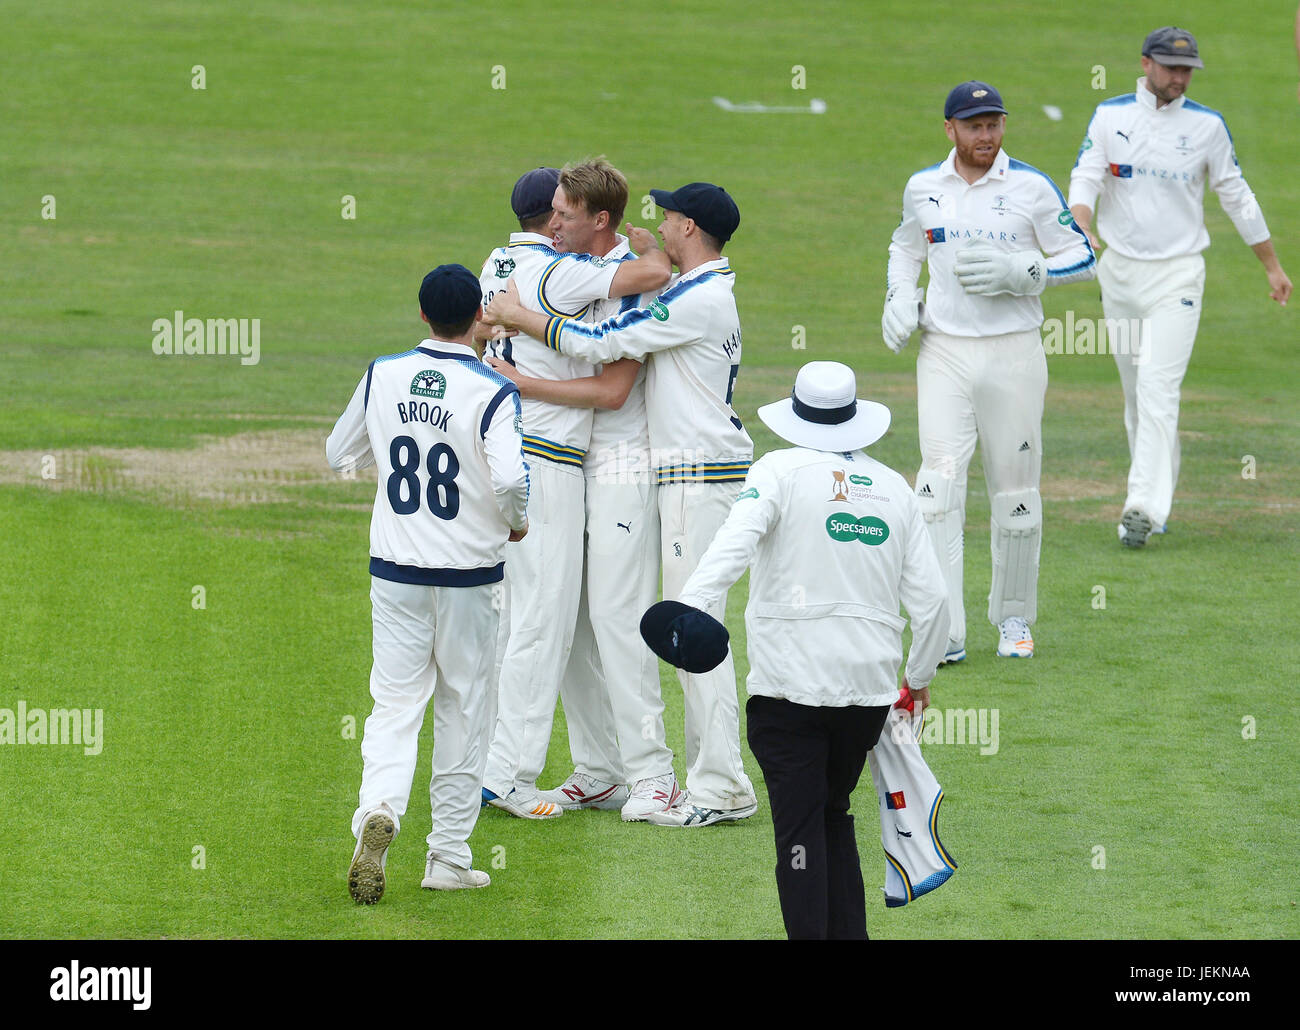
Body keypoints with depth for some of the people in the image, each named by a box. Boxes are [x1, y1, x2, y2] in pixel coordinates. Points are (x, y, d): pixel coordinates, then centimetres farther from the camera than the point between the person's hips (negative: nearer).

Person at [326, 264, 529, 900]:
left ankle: (379, 808, -24)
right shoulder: (491, 393, -12)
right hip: (468, 574, -2)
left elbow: (338, 454, 12)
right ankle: (449, 858, 12)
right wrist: (516, 522, -5)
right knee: (462, 714, 9)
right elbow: (509, 479, -25)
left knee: (394, 705, 4)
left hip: (395, 572, 2)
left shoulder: (383, 376, 0)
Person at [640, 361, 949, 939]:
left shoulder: (782, 470, -3)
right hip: (870, 683, 4)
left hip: (791, 682, -4)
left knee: (800, 825, -4)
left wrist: (694, 602, -36)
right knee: (834, 816, 19)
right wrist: (919, 676, 25)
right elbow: (932, 598, 10)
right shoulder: (893, 488, 10)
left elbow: (738, 538, -23)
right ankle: (849, 934, 18)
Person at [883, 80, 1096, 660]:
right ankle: (944, 634, -14)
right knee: (939, 481, -12)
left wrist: (1019, 273, -15)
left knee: (1015, 489, 4)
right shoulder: (923, 188, 7)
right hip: (944, 352, 1)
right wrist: (899, 298, 6)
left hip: (1013, 352, -1)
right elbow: (906, 247, 26)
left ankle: (1014, 618, 24)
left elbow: (1082, 258, 0)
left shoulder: (1030, 187, -2)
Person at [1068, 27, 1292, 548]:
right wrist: (1083, 234, -26)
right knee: (1135, 391, 8)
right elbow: (1085, 180, -5)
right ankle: (1154, 495, 21)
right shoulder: (1110, 116, 3)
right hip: (1119, 271, 3)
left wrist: (1272, 267, 12)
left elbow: (1236, 196, 8)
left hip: (1177, 275, -3)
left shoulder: (1207, 125, 1)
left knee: (1157, 386, -16)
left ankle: (1144, 507, -22)